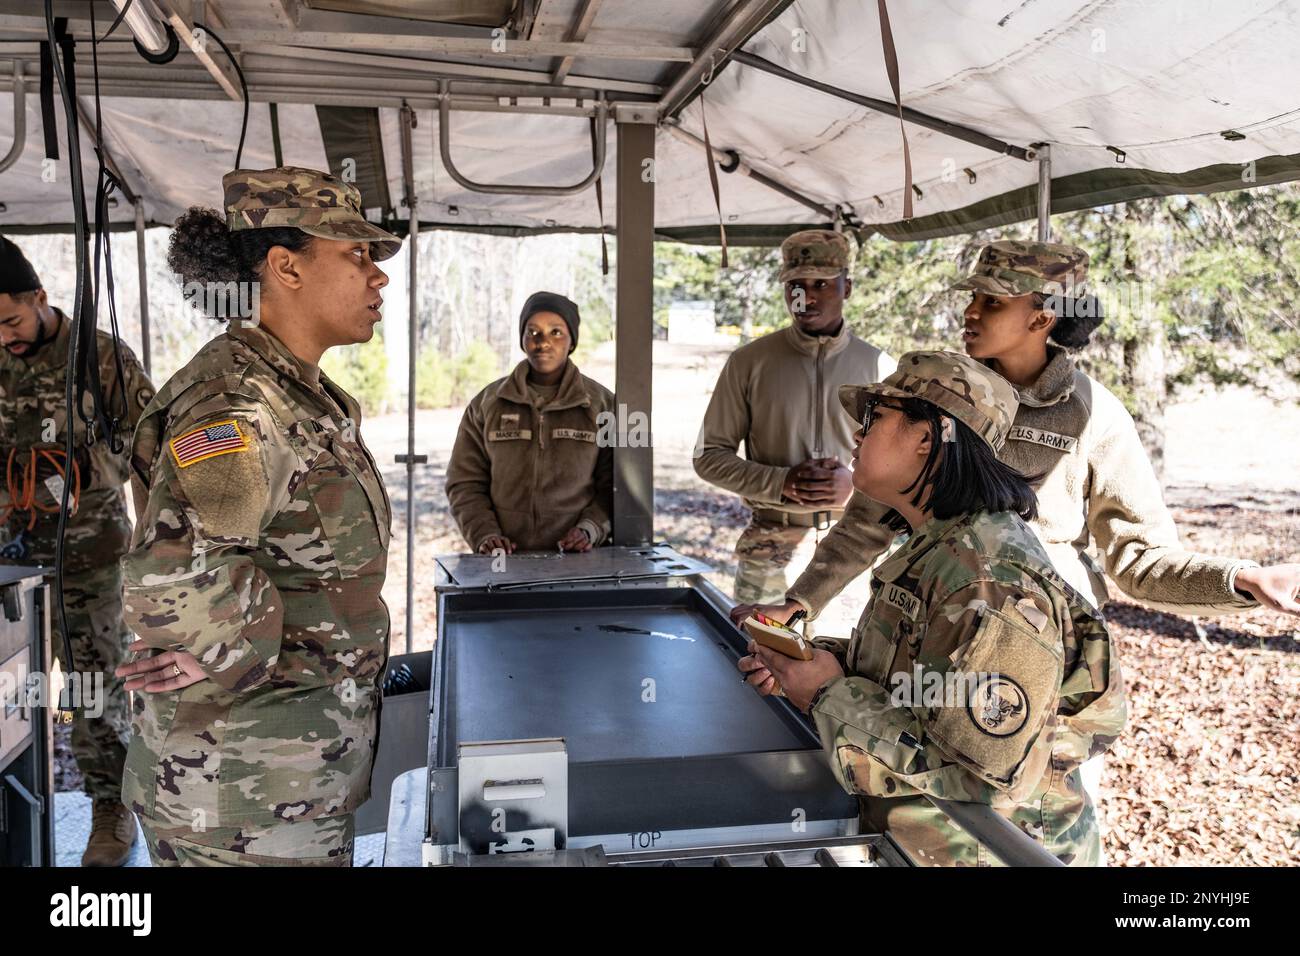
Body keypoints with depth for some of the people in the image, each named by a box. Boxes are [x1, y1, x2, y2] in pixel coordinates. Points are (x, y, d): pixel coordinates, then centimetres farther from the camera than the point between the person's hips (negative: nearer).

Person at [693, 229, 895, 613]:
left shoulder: (879, 369, 4)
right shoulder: (749, 362, 1)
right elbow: (709, 456, 3)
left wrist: (855, 485, -13)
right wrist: (781, 483, -12)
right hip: (771, 546, 0)